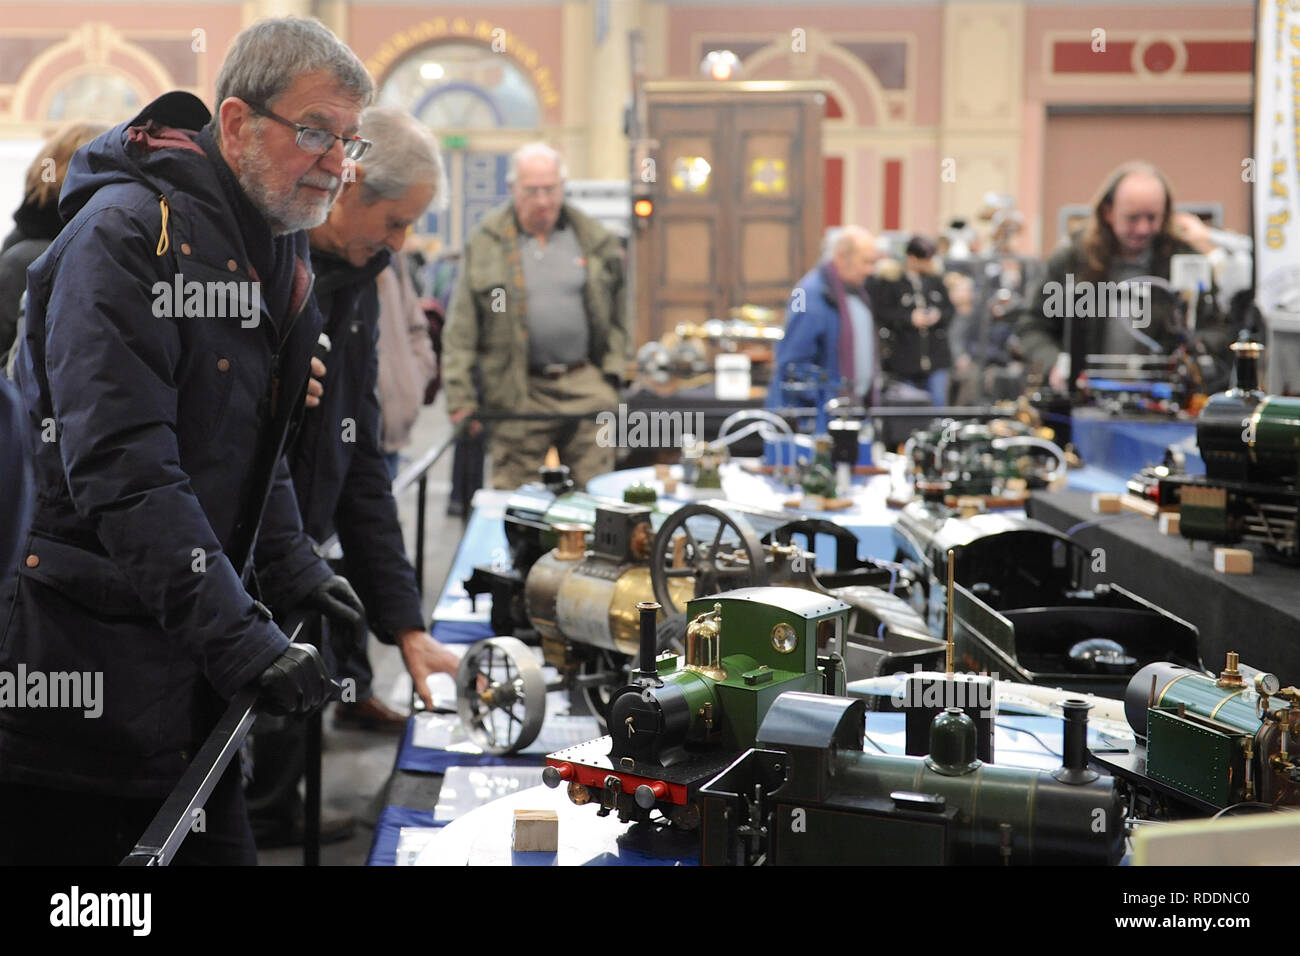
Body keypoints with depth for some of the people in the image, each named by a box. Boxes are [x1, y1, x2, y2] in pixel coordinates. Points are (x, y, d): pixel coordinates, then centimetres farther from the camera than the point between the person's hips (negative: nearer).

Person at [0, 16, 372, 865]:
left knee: (214, 842, 11)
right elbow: (123, 468, -25)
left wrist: (291, 563, 13)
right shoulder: (127, 232, -17)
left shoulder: (281, 251, 12)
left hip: (188, 664, 8)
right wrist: (242, 639, -28)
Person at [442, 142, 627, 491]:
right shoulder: (485, 244, 3)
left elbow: (615, 315, 14)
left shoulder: (594, 240, 9)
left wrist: (614, 371, 3)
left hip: (585, 384, 1)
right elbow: (461, 329, 3)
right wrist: (460, 398, -3)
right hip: (519, 392, -1)